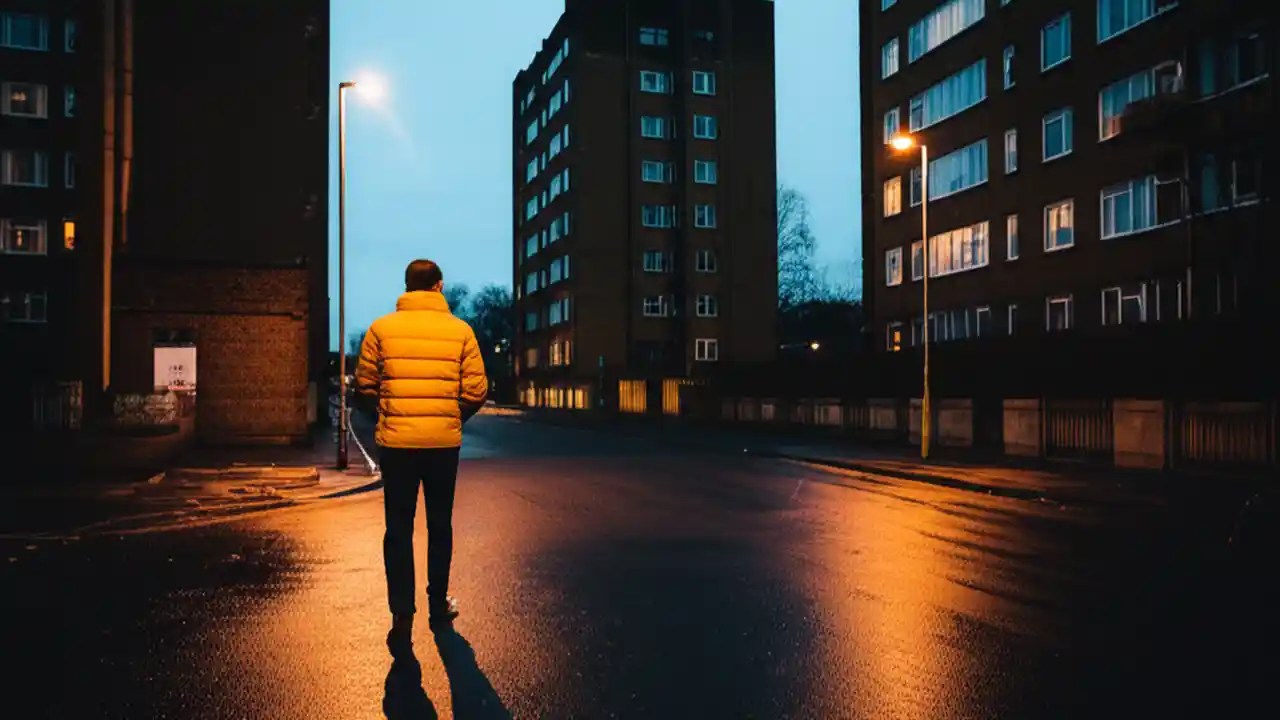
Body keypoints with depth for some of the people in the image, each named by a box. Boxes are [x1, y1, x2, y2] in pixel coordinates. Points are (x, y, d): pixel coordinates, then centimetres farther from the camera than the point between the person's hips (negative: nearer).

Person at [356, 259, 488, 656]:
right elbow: (476, 391, -5)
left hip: (396, 440, 0)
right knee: (440, 525, 16)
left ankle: (402, 616, 0)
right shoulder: (461, 330, -3)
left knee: (398, 529, 7)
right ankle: (438, 604, 28)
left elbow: (365, 383, 2)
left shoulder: (382, 328, -3)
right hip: (444, 441, 1)